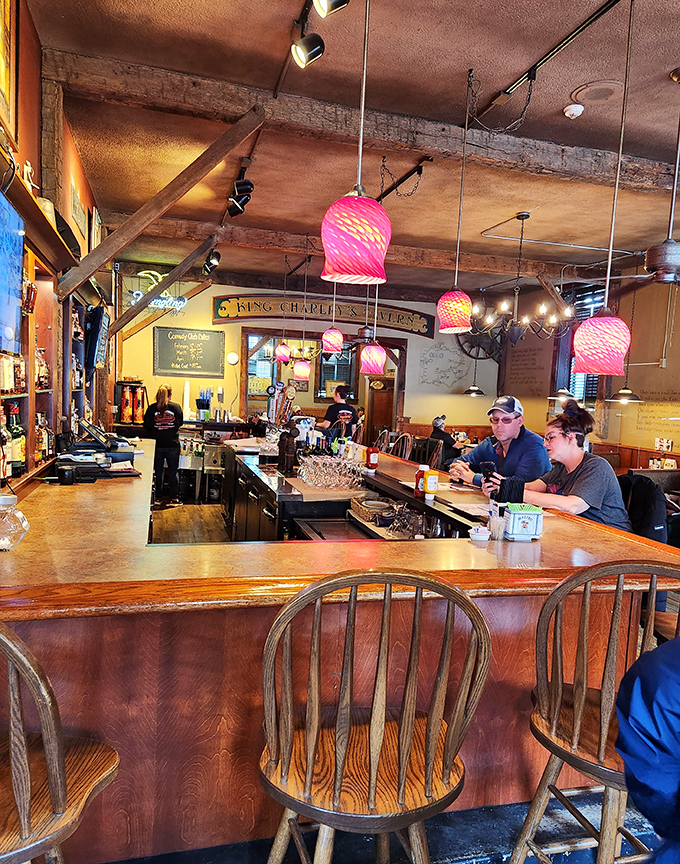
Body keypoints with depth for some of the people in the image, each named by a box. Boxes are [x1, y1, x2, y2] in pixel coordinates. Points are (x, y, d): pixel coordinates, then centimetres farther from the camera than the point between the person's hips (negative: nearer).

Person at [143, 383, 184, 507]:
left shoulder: (152, 408, -6)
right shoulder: (176, 407, -6)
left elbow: (146, 426, 0)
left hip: (157, 444, 1)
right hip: (173, 444, -1)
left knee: (158, 472, 13)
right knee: (173, 472, 8)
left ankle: (157, 497, 20)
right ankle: (174, 499, 11)